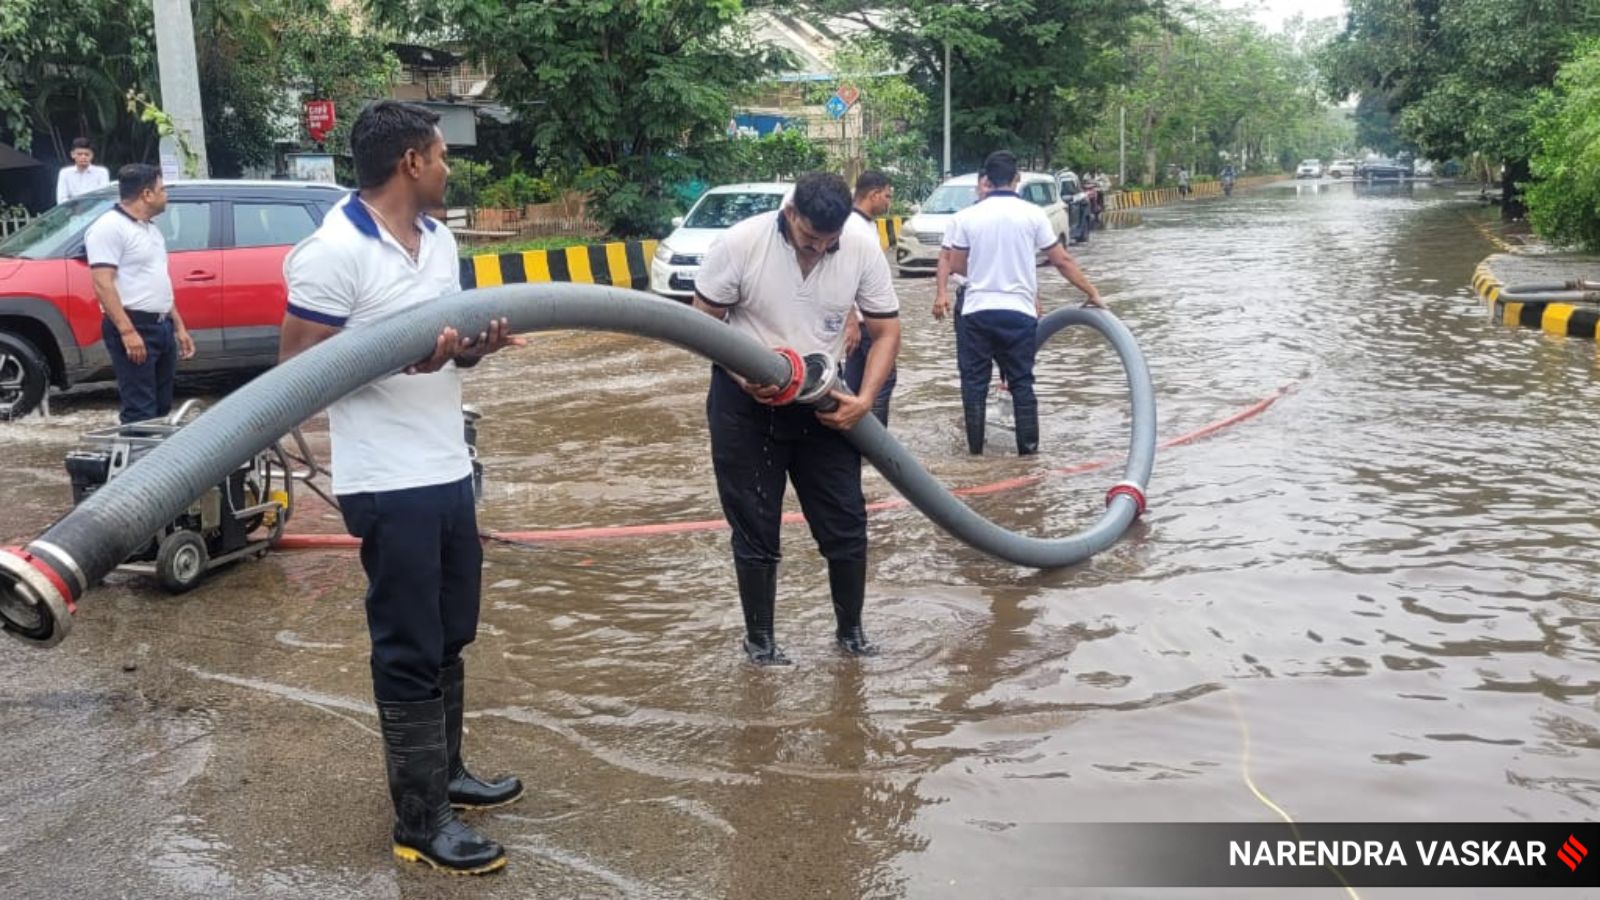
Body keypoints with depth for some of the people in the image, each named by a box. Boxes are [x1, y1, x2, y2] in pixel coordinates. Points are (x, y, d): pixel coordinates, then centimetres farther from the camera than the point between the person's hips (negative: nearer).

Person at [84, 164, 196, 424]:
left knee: (161, 407, 14)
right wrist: (127, 331, -26)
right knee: (140, 412, -10)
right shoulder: (109, 227, -12)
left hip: (162, 326, 10)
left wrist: (179, 326, 19)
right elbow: (102, 285, -19)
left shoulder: (150, 228, 18)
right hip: (133, 327, -9)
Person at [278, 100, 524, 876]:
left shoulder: (440, 240, 11)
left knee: (450, 637, 18)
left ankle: (445, 773, 35)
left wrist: (477, 345, -4)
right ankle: (420, 821, 11)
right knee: (409, 650, 0)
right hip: (389, 484, -9)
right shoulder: (333, 250, -16)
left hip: (450, 471, 9)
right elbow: (294, 364, -16)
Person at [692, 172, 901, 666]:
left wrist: (864, 399, -16)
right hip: (745, 402, -2)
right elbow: (702, 321, -10)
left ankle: (850, 630, 23)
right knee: (756, 529, 4)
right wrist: (743, 374, -25)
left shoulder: (864, 249, -12)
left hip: (821, 402, 3)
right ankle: (759, 640, 20)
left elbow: (886, 331, -3)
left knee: (846, 523, 4)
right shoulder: (741, 243, -19)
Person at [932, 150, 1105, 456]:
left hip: (977, 311, 0)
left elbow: (956, 265, 1)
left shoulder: (967, 217, -2)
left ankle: (975, 448, 10)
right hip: (1019, 311, 0)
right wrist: (1091, 291, 10)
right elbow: (1061, 261, 0)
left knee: (975, 382, 8)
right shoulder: (1033, 215, -3)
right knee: (1022, 383, 9)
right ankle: (1028, 448, 8)